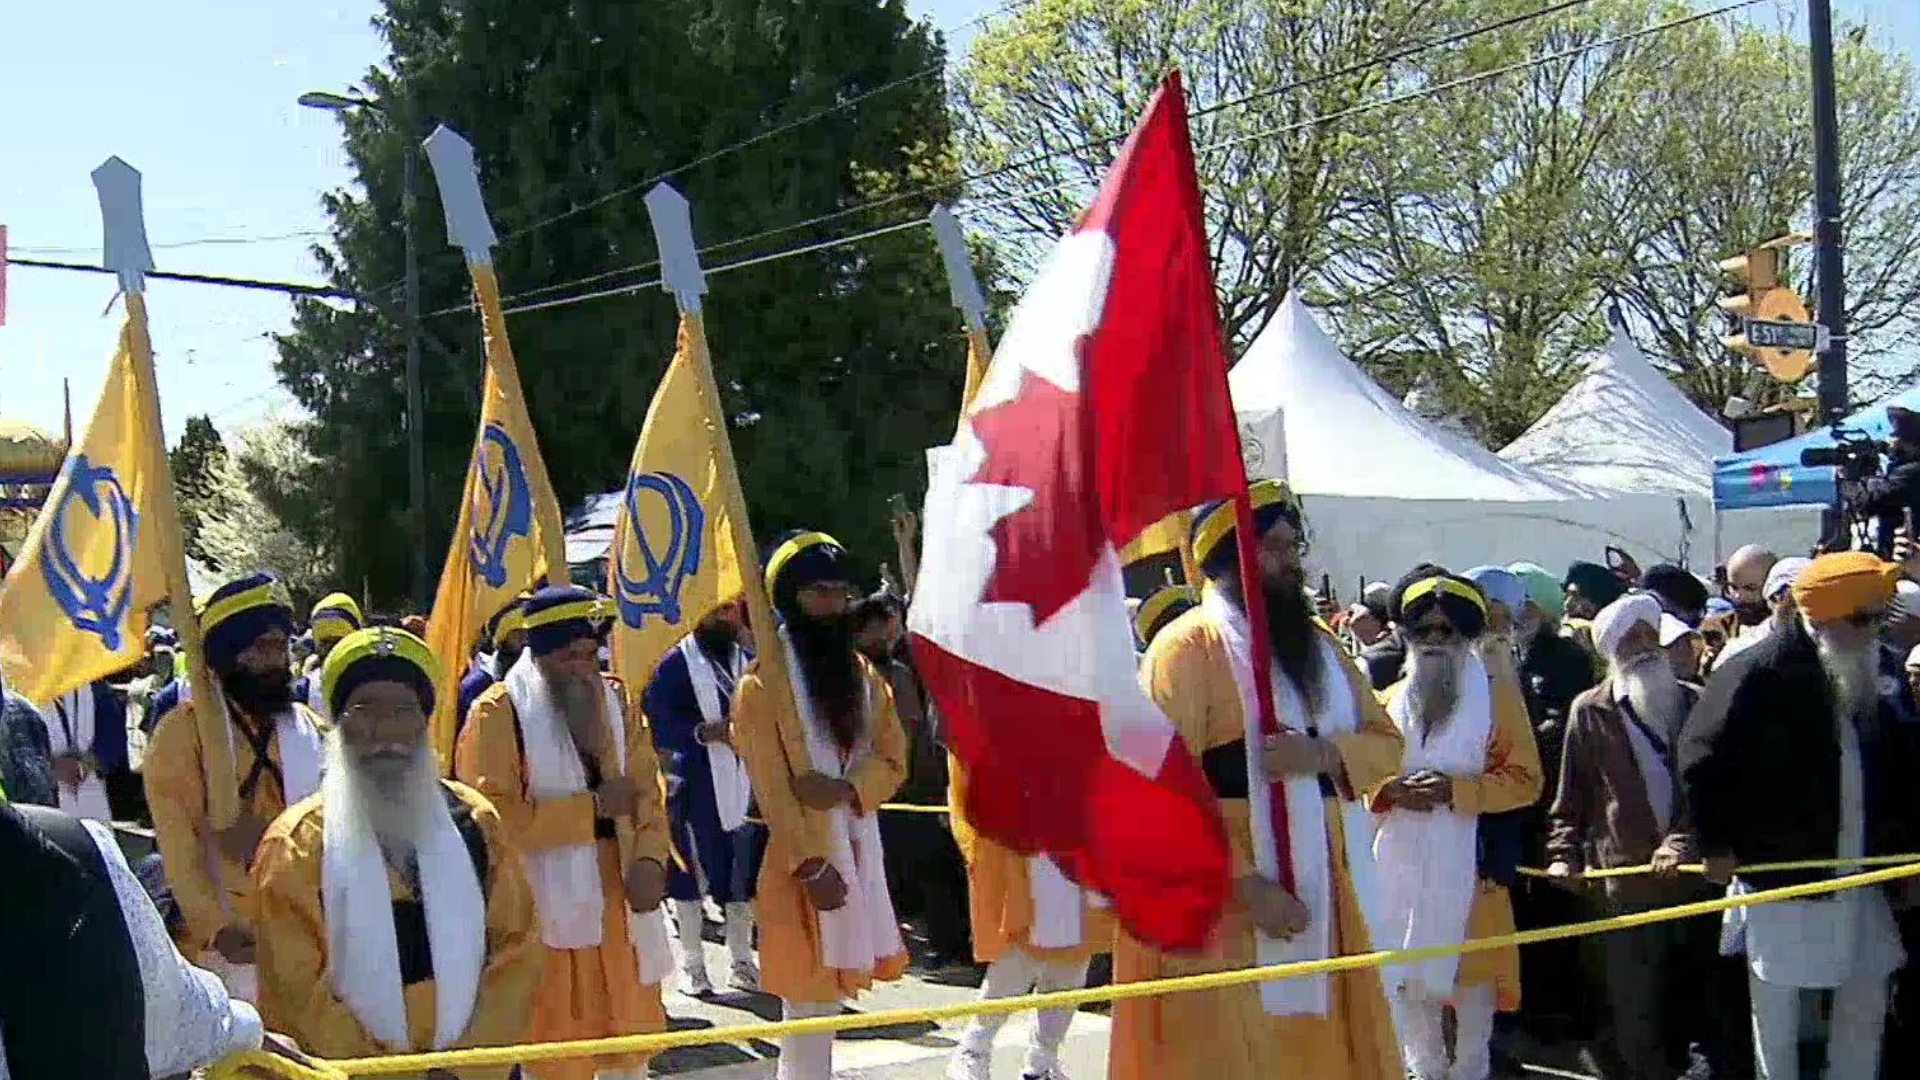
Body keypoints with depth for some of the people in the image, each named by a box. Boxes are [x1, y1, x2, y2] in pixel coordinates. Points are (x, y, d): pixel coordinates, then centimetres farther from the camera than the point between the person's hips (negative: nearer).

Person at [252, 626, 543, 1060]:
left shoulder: (474, 822, 7)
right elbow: (298, 990, -5)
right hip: (357, 1071, -1)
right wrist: (383, 1071, -10)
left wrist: (473, 1061, -4)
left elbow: (515, 950, 6)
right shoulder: (297, 846, -2)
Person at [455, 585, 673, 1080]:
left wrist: (649, 858, -13)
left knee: (628, 1039, 14)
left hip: (615, 896, 5)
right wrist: (592, 807, -17)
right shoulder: (497, 712, -11)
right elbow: (490, 815, -20)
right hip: (542, 904, -5)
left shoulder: (616, 701, 8)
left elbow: (647, 790, 6)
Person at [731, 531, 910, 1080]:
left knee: (833, 987, 12)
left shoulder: (864, 673, 9)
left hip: (858, 847, 6)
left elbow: (892, 758, 6)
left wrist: (846, 788, -15)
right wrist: (809, 864, -19)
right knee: (807, 994, -3)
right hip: (802, 854, -6)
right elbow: (770, 786, -14)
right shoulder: (763, 681, -10)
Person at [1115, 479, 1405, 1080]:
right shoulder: (1189, 645, -9)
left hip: (1321, 895, 7)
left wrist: (1323, 753, -11)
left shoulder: (1318, 643, 14)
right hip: (1221, 903, -7)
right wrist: (1244, 882, -21)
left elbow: (1385, 743, 11)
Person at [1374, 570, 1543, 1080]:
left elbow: (1524, 780, -4)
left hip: (1472, 861, -3)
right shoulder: (1389, 701, 13)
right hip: (1403, 863, 3)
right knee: (1405, 974, 4)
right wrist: (1391, 791, -9)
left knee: (1474, 970, 0)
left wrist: (1454, 790, -16)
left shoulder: (1499, 695, 2)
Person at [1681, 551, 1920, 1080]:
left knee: (1866, 1000, 12)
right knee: (1777, 1006, 5)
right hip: (1779, 877, -6)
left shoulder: (1867, 678, 8)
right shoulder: (1757, 673, -14)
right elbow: (1701, 756, -14)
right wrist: (1716, 844, -12)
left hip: (1858, 876, 6)